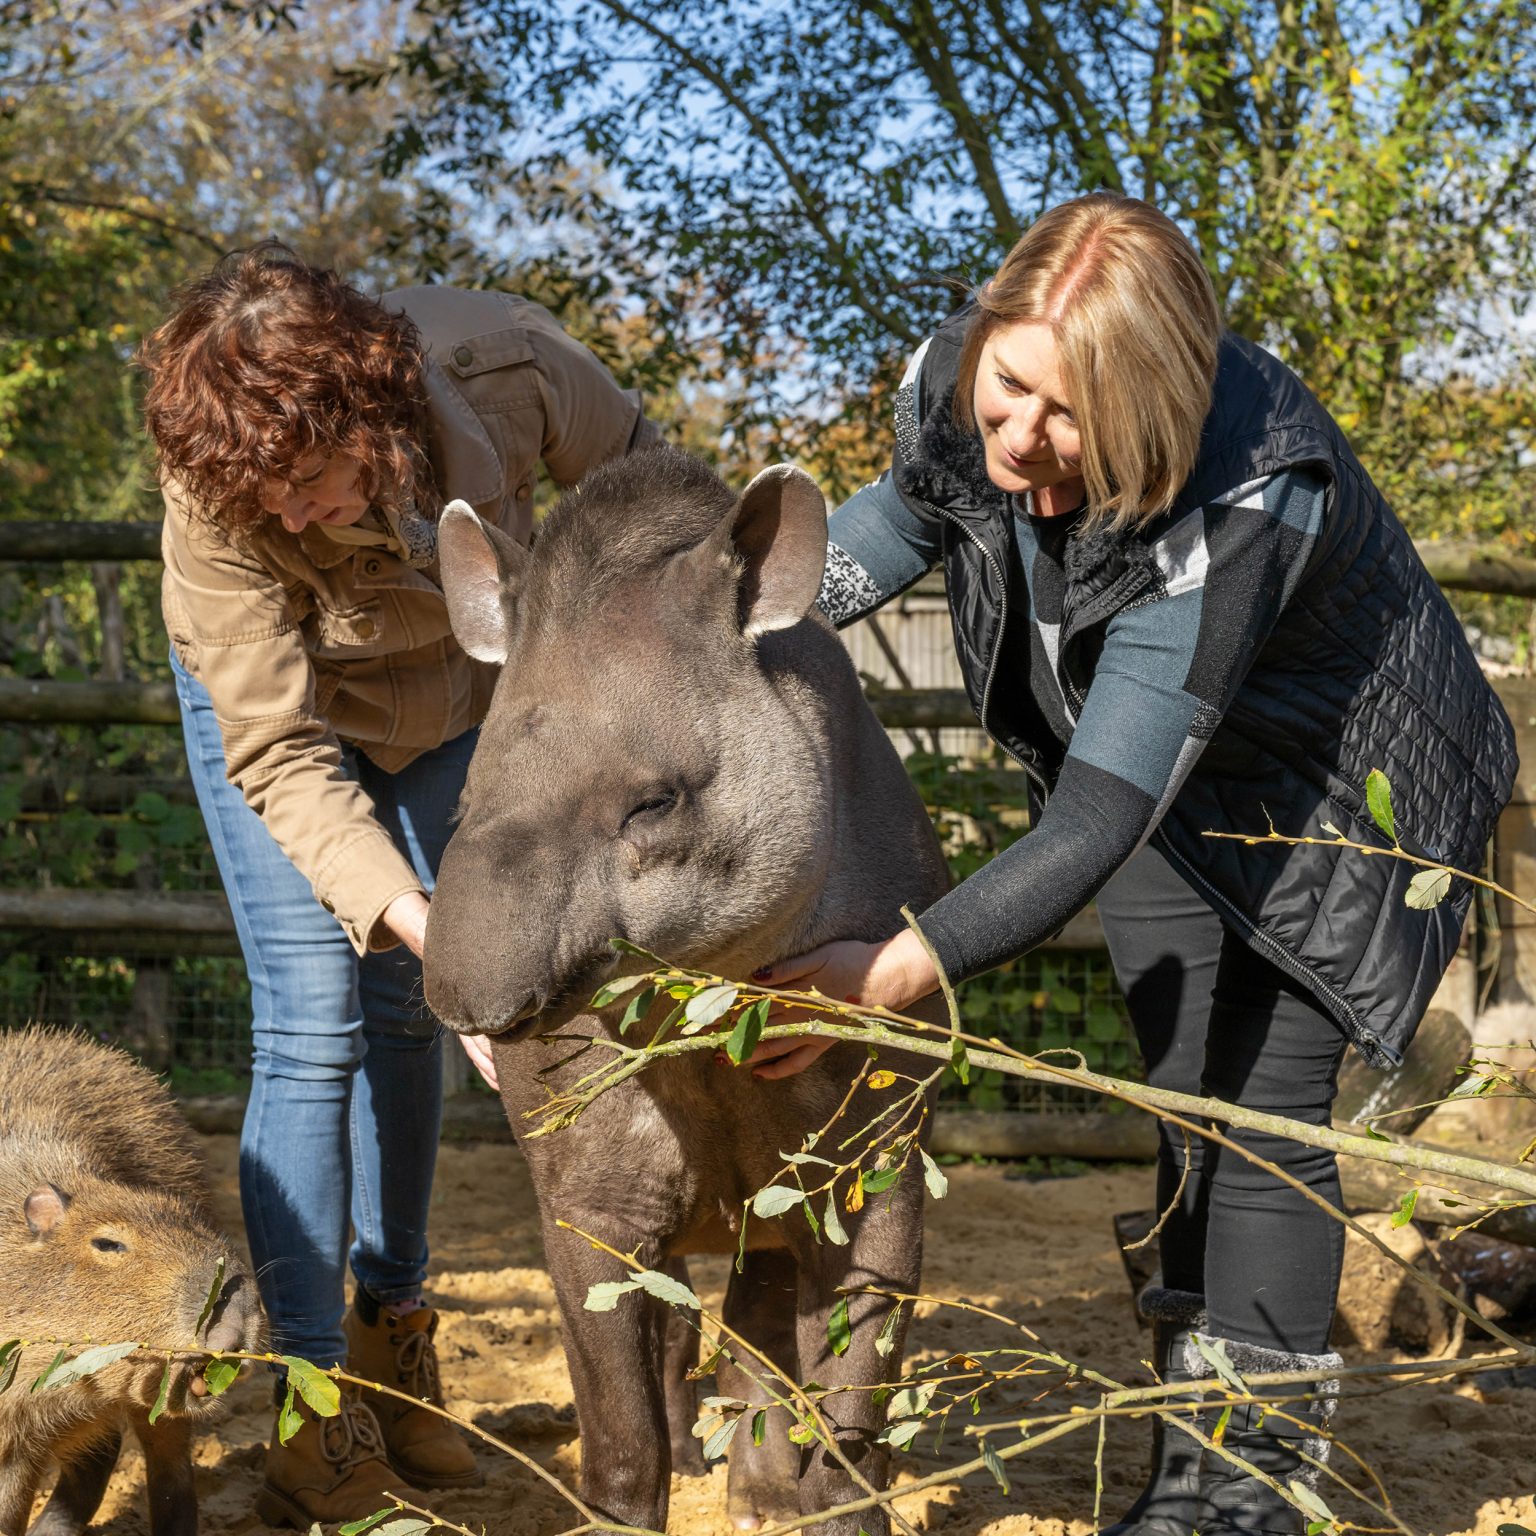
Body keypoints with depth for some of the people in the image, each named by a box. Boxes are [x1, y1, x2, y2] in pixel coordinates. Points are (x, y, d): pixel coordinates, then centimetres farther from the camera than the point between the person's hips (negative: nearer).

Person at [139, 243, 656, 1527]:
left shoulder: (509, 363, -34)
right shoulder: (216, 506, -38)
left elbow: (642, 481, -12)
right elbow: (283, 760, -36)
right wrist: (433, 930, -46)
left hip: (455, 694, 3)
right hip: (273, 701, -3)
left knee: (408, 1012, 7)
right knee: (315, 1026, -12)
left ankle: (393, 1330, 19)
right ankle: (313, 1398, -8)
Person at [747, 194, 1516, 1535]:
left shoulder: (1244, 504, -41)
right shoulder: (950, 386, -22)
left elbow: (1096, 825, -44)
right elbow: (913, 510, 6)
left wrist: (904, 969, -52)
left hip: (1332, 782, -6)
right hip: (1157, 774, 6)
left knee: (1262, 1112, -11)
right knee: (1185, 1103, 7)